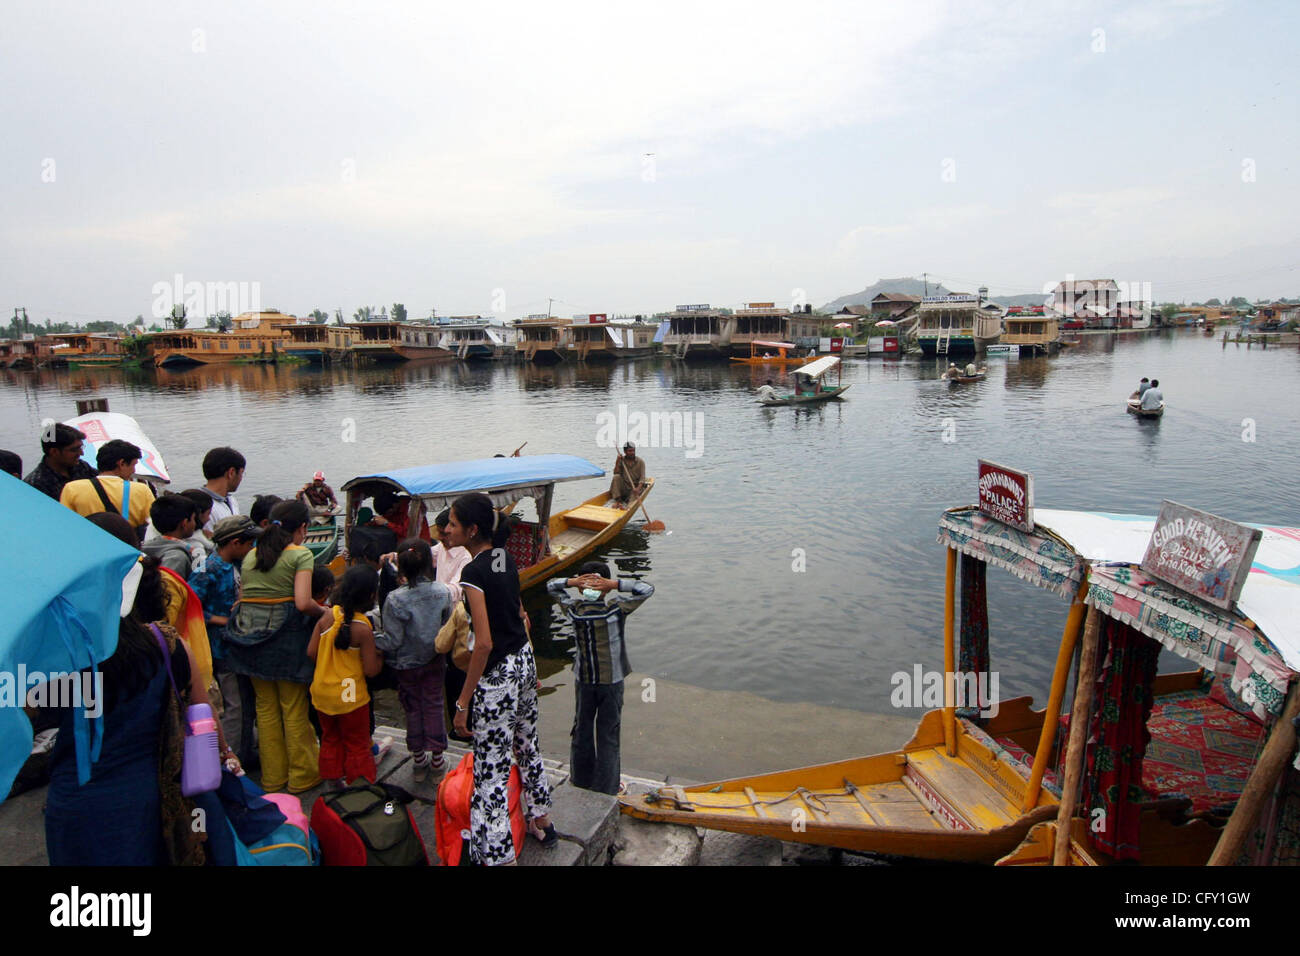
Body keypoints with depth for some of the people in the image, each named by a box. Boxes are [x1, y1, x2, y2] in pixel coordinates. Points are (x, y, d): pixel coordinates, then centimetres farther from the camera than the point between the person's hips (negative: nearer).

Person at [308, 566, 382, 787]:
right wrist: (380, 656, 0)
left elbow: (311, 652, -3)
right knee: (357, 745, 13)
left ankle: (334, 778, 38)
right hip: (350, 696, -5)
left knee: (330, 738, 25)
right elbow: (371, 670, -19)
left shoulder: (328, 615, -8)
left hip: (321, 691, 5)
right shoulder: (363, 628, -23)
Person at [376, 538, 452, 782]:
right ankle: (437, 761, 24)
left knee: (413, 709, 15)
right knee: (434, 707, 15)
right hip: (434, 661, 2)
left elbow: (392, 641, -19)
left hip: (406, 664, -2)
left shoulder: (395, 599, -24)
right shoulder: (443, 592, -14)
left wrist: (368, 640, -6)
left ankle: (419, 761, 29)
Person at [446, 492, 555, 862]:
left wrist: (463, 702, -18)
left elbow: (484, 643, -24)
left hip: (497, 675, -9)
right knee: (527, 745, 25)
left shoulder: (473, 572, -21)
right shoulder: (505, 559, 3)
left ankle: (498, 855, 7)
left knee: (491, 769, 0)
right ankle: (542, 822, 43)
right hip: (524, 662, 9)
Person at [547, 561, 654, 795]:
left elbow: (551, 586, 4)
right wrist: (615, 584, -22)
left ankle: (581, 782, 31)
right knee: (608, 734, 9)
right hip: (611, 681, -2)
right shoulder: (616, 610, -18)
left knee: (582, 729, 17)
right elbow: (647, 589, -13)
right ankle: (605, 788, 18)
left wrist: (572, 582, -15)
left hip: (583, 680, 3)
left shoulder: (574, 609, -11)